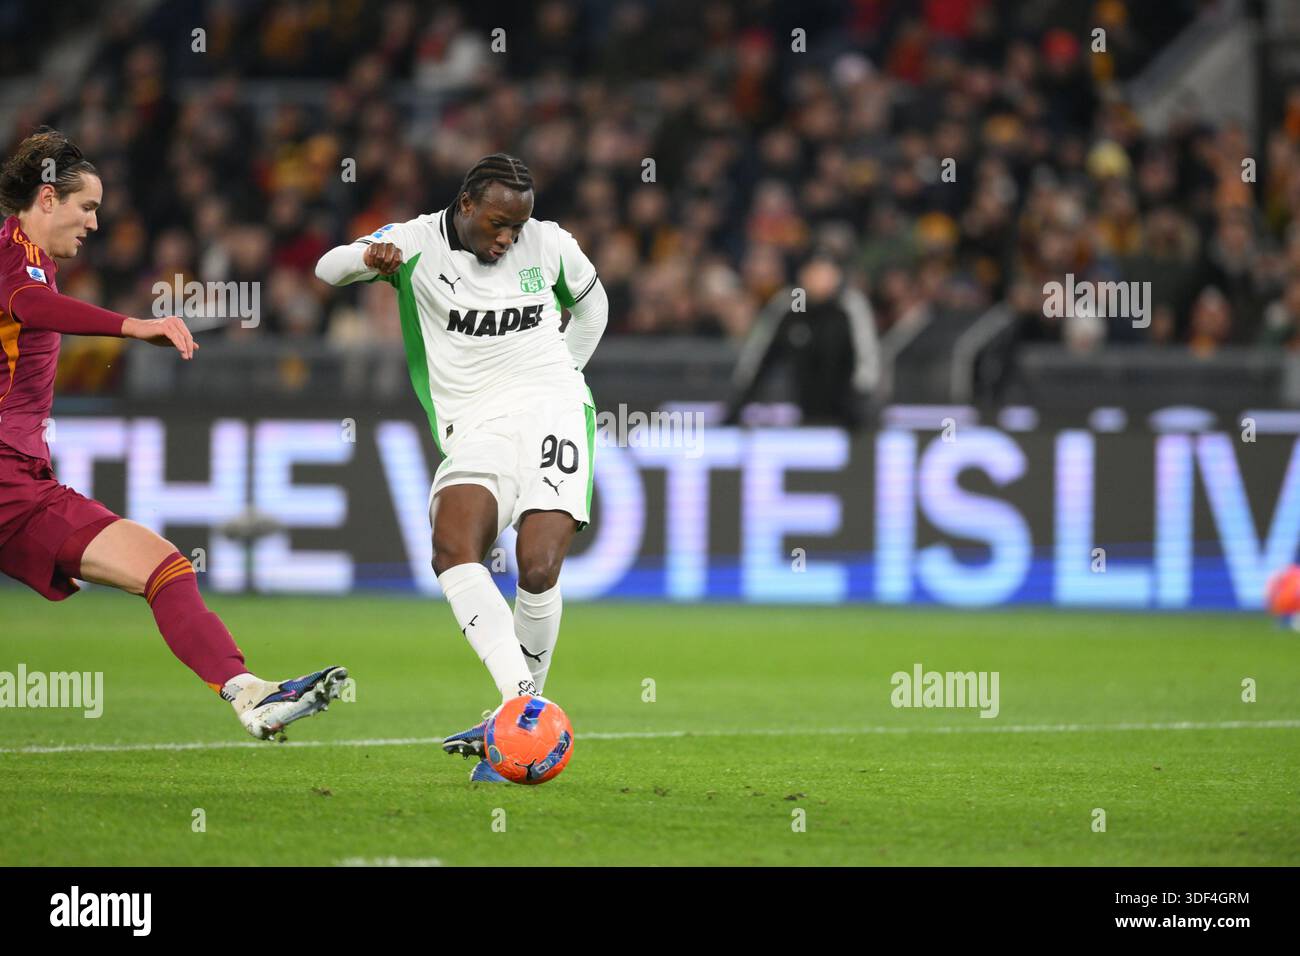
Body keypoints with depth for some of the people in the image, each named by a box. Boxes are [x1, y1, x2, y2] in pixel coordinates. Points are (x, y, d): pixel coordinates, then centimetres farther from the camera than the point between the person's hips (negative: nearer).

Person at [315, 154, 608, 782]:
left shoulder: (548, 244, 7)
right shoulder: (418, 244, 1)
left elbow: (590, 304, 26)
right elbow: (328, 268, -12)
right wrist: (369, 257, -34)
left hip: (551, 414, 0)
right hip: (476, 432, 0)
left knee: (538, 570, -19)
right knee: (453, 551, -27)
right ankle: (521, 703, -34)